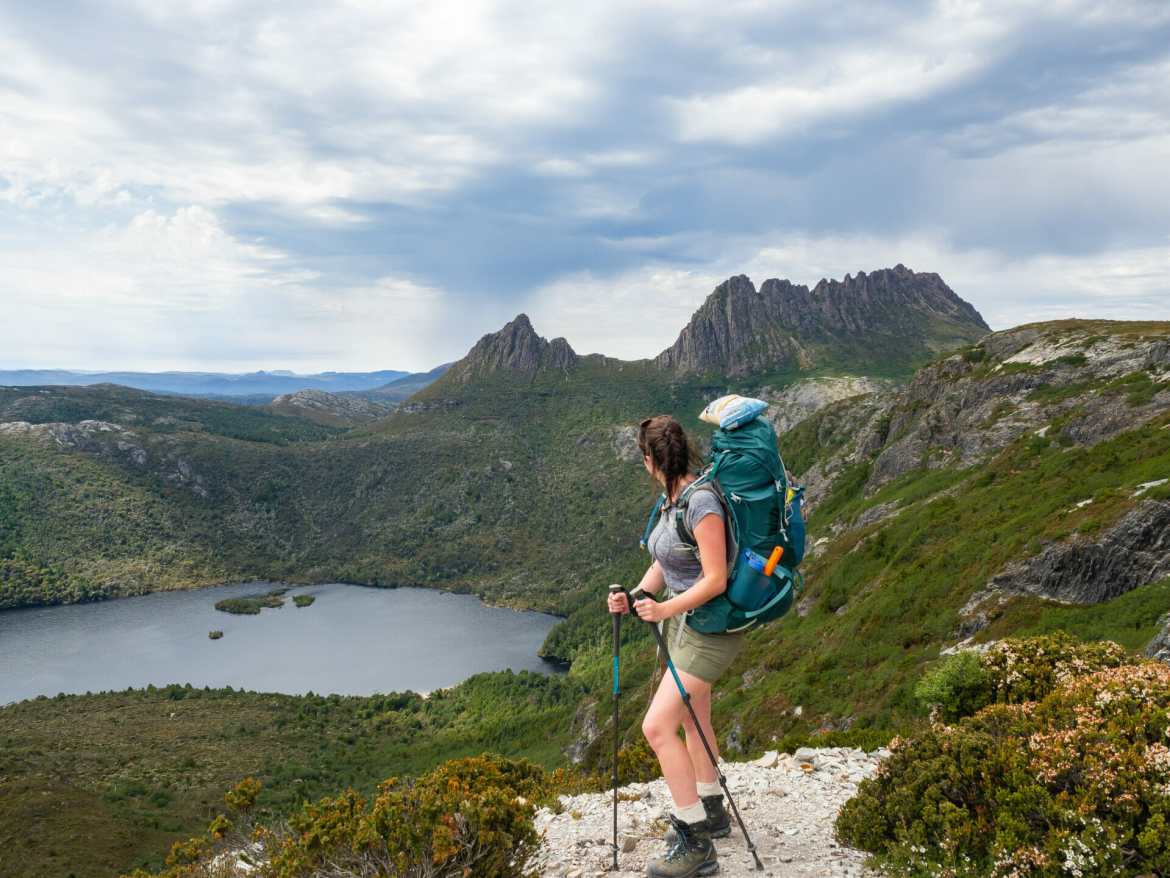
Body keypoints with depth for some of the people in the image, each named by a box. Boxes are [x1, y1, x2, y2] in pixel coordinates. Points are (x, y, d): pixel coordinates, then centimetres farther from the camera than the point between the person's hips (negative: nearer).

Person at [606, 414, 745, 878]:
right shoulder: (671, 500, 3)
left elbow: (716, 580, -26)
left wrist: (665, 609, -35)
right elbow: (662, 564, 8)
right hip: (682, 620, 10)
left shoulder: (701, 503, -25)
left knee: (657, 726, -14)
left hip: (710, 626, -10)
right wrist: (635, 596, -8)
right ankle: (711, 813, 40)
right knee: (692, 721, 21)